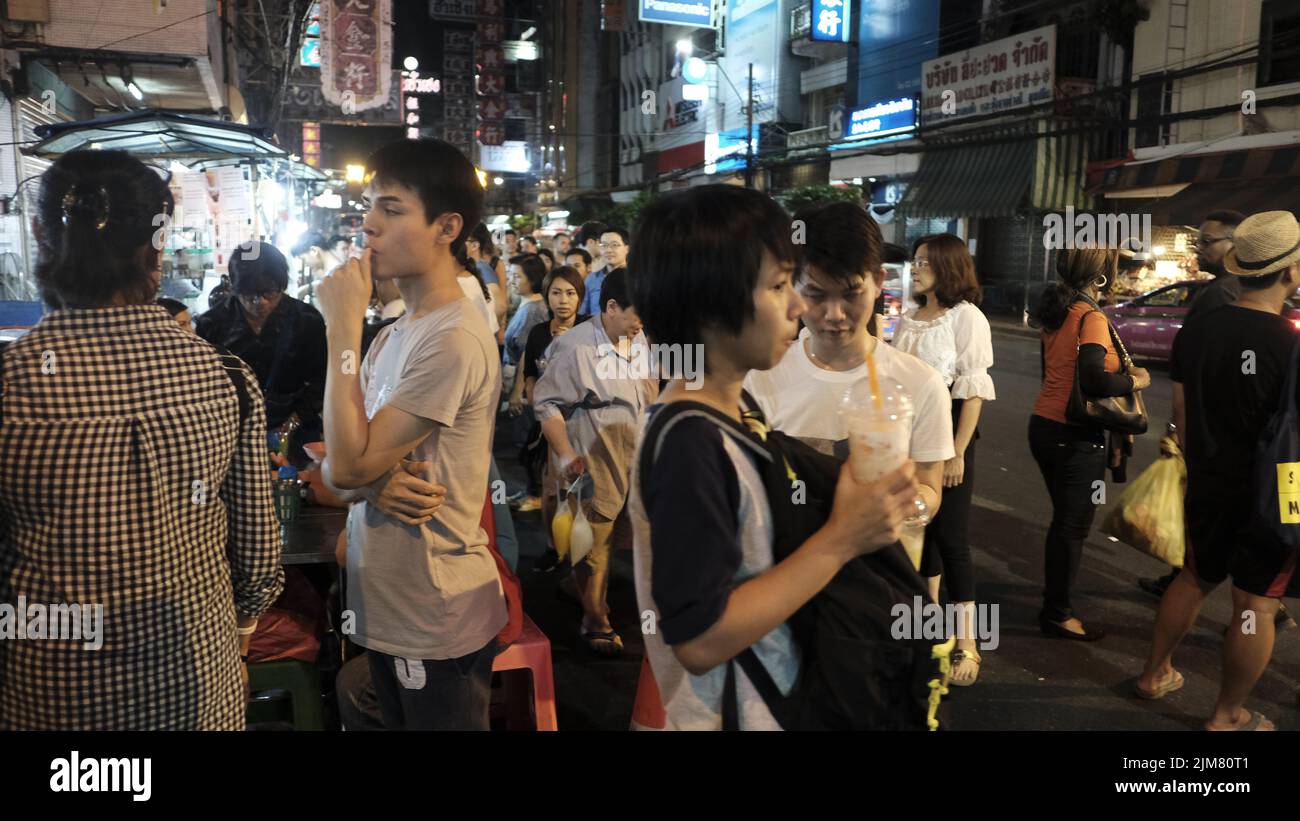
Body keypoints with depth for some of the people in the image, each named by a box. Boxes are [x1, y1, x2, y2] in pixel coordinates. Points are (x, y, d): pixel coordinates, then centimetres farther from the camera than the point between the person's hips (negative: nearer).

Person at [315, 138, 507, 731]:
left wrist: (343, 327, -19)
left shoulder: (454, 339, -22)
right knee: (397, 719, 22)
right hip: (387, 607, 9)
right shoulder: (396, 333, 8)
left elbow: (351, 465, -23)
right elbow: (339, 462, 8)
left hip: (436, 619, -9)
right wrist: (379, 480, -16)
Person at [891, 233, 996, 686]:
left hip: (947, 429, -6)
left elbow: (973, 390, -13)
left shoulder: (965, 316, -9)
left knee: (951, 536, -5)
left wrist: (958, 452, -18)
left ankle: (966, 644, 4)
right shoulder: (908, 319, 11)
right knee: (920, 528, 14)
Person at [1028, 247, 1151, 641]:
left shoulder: (1058, 311, 8)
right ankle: (1057, 614, 15)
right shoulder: (1091, 318, -18)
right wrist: (1136, 381, -12)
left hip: (1044, 426, 8)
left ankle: (1054, 591, 36)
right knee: (1073, 525, 4)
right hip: (1076, 438, -8)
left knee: (1064, 519, 22)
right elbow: (1094, 381, -29)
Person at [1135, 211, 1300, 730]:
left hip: (1208, 487, 6)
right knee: (1256, 604, 10)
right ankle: (1227, 717, 22)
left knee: (1196, 578, 24)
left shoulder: (1196, 330, -5)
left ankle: (1155, 674, 36)